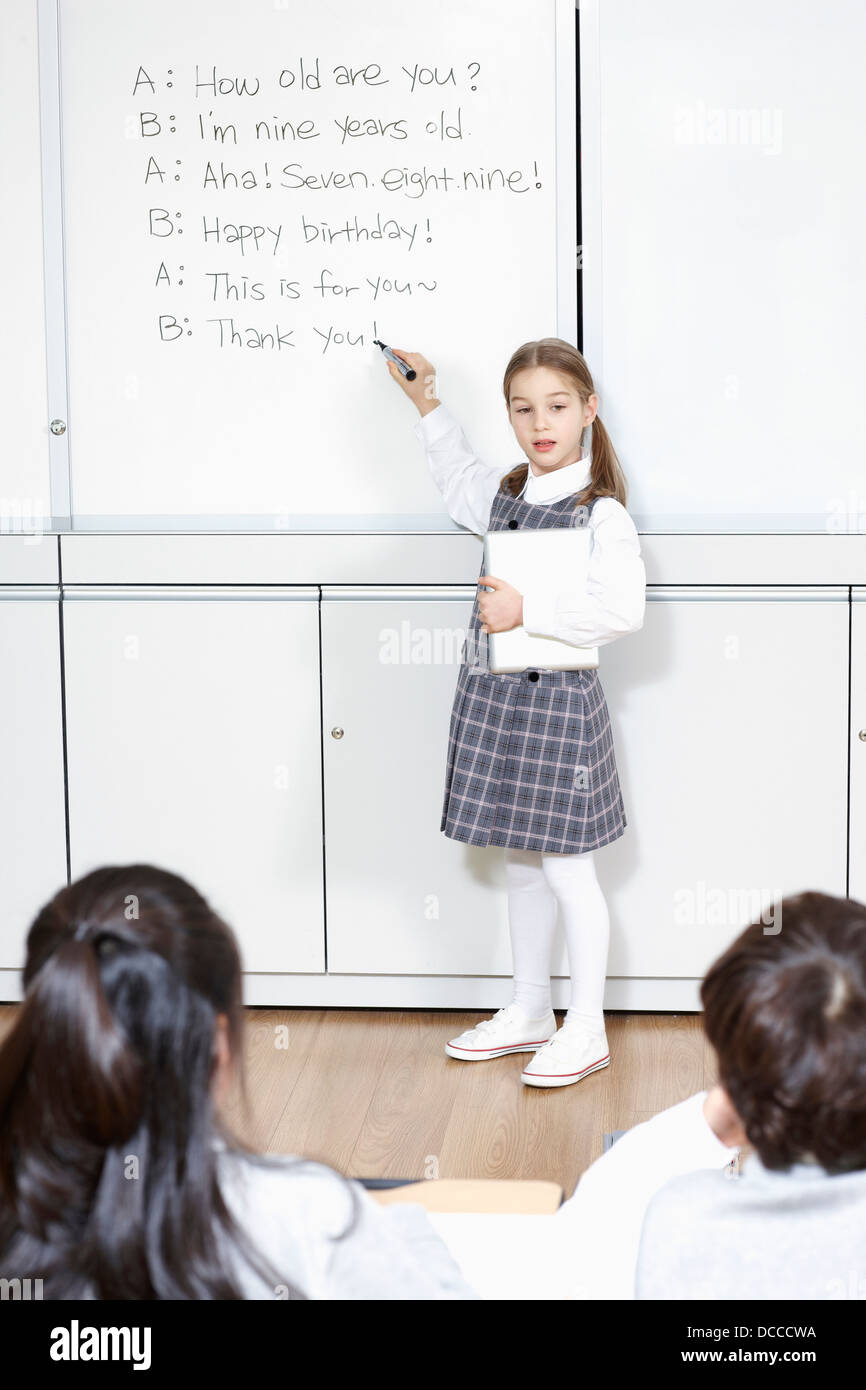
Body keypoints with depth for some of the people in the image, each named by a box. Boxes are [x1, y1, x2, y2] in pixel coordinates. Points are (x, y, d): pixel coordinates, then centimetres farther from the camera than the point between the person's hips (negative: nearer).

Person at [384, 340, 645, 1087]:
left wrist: (528, 610, -24)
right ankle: (530, 1012, 29)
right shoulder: (504, 494, 8)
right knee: (522, 862, 16)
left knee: (566, 869, 0)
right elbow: (459, 478, 32)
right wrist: (429, 406, 24)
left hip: (558, 700, -7)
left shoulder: (602, 513, -14)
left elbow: (622, 608, -26)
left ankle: (586, 1029, 12)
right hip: (492, 696, 7)